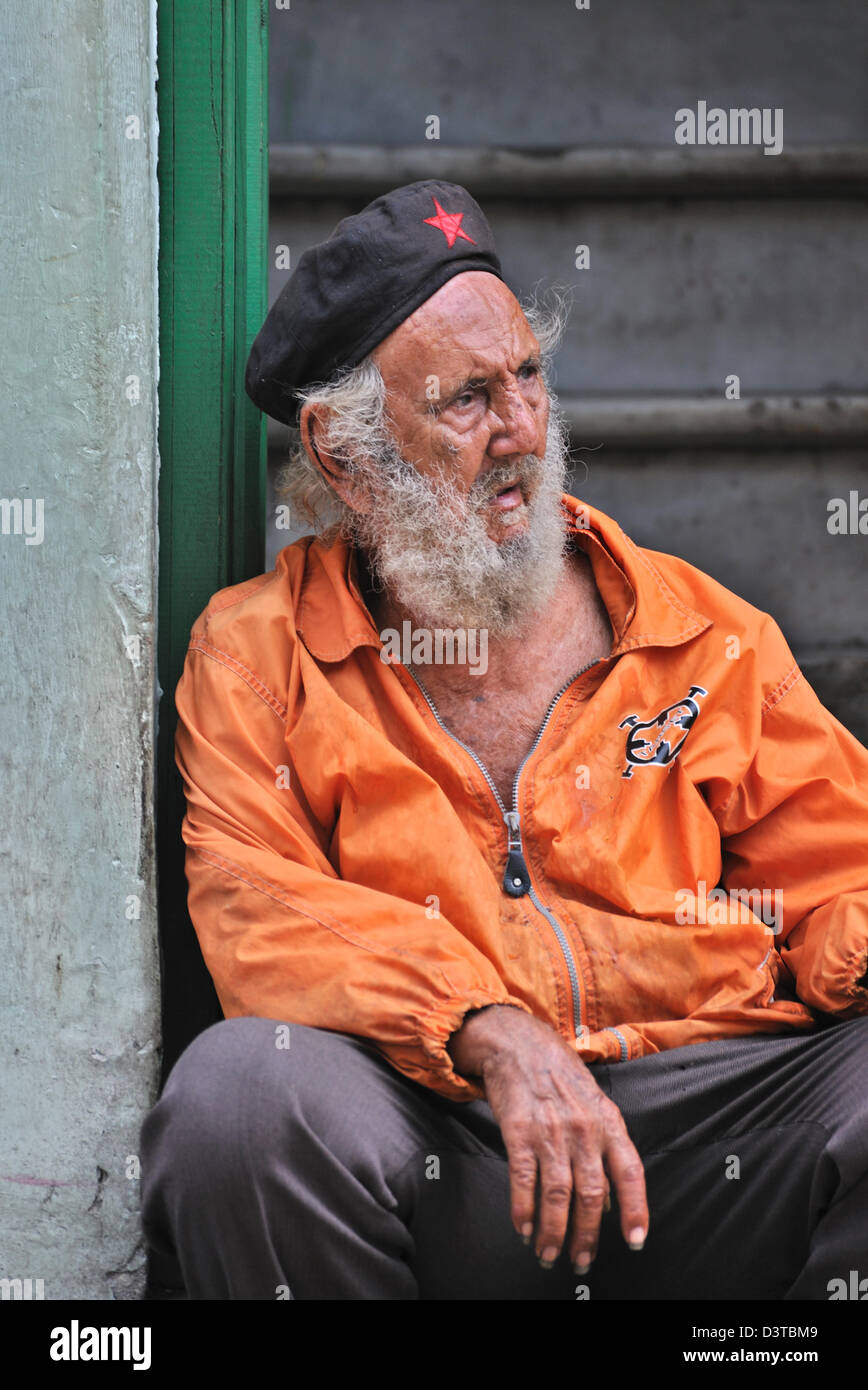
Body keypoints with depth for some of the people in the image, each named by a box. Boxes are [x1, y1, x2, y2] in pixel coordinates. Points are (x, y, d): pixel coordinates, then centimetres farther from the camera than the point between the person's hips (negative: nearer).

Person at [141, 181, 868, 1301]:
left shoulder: (702, 632, 18)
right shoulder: (255, 649, 12)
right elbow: (255, 906, -3)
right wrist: (495, 1034, -20)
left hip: (719, 1104, 2)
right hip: (436, 1134, -1)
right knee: (244, 1086, -33)